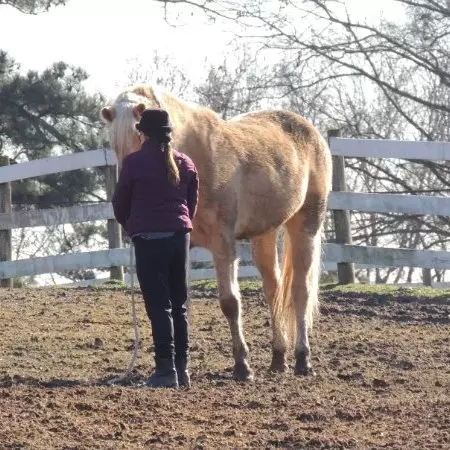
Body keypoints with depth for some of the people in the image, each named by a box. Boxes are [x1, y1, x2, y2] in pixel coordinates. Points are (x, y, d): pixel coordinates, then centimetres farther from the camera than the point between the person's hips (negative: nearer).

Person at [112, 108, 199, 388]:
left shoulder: (134, 163, -7)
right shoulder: (186, 163, 6)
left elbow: (120, 203, 3)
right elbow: (193, 202, 13)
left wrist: (130, 226, 22)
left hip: (148, 239, -4)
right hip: (180, 236, 4)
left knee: (158, 305, -3)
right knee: (179, 305, 11)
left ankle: (166, 370, -6)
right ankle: (183, 368, 12)